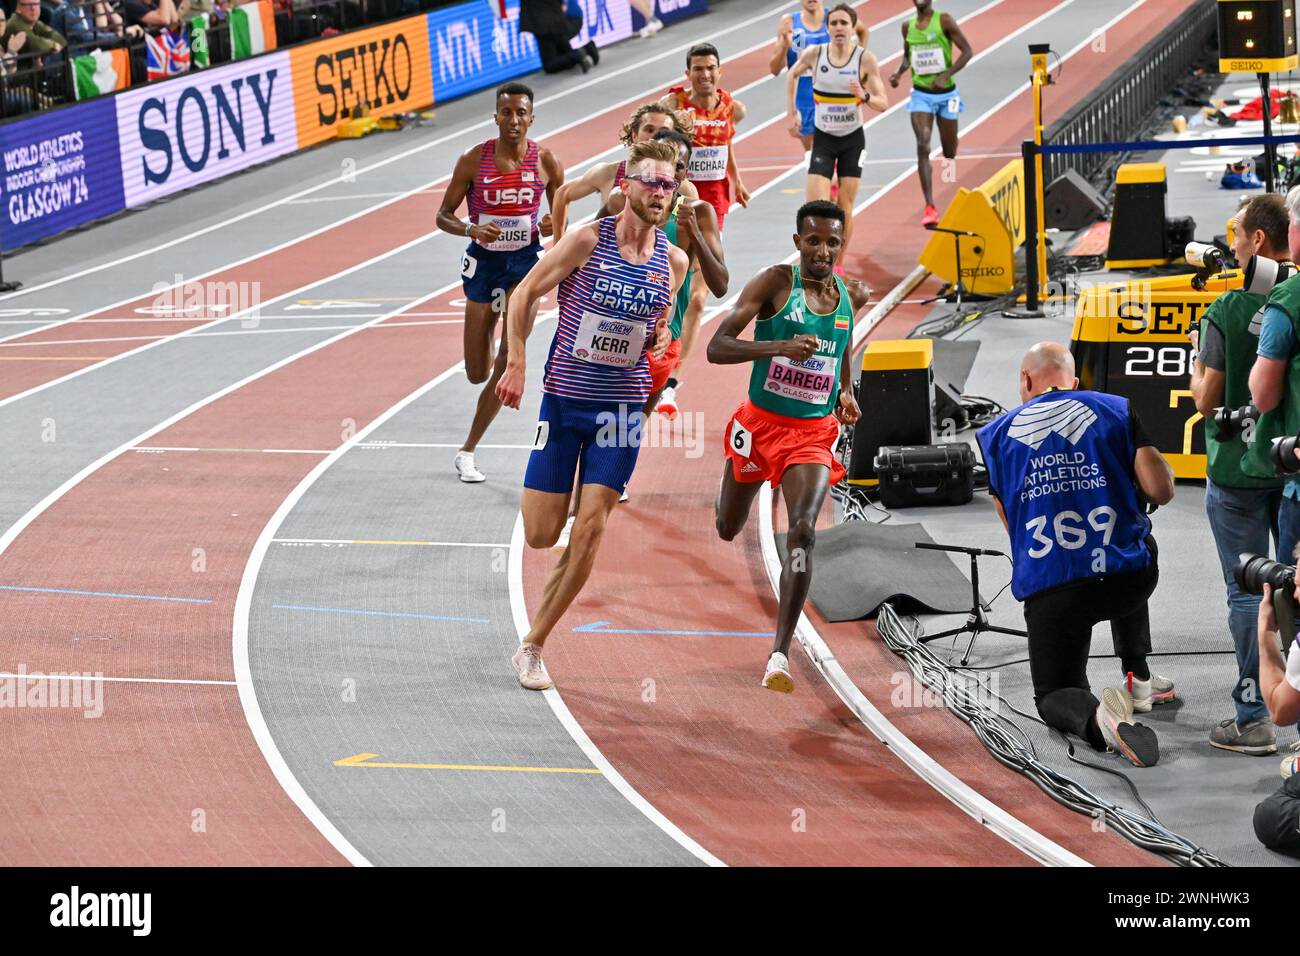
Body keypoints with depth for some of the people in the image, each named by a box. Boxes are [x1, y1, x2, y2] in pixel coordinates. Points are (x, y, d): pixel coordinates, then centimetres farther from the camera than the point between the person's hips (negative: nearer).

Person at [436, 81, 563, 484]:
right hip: (483, 261, 0)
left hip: (526, 261, 0)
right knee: (477, 373, 6)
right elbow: (444, 216, -2)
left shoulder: (546, 162, -6)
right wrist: (471, 229, -23)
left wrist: (553, 228, -17)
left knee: (510, 361, -14)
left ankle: (468, 450, -3)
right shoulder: (474, 160, -8)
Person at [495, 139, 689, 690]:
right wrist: (517, 364, -7)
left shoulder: (673, 262, 2)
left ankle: (532, 647, 2)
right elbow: (524, 295, -1)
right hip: (564, 399, -2)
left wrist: (660, 340, -3)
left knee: (590, 530, -7)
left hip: (621, 407, 2)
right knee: (541, 535, -4)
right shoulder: (587, 241, -9)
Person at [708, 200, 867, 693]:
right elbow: (717, 348, -20)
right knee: (728, 529, 19)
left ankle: (780, 655, -23)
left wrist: (846, 392, 7)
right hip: (760, 424, -1)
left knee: (803, 533, -22)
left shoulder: (851, 295, 1)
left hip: (813, 434, 1)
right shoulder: (774, 283, -13)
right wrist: (779, 346, -35)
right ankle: (728, 490, 62)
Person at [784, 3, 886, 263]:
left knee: (845, 206, 4)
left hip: (853, 139, 0)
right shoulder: (815, 54, -8)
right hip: (823, 137, 0)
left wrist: (865, 96, -31)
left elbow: (883, 104, -10)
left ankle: (838, 263, 19)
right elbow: (793, 75, 14)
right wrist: (792, 112, 10)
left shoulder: (865, 59, -12)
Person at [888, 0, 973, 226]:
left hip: (946, 94, -2)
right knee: (923, 146, -18)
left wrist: (946, 75, -22)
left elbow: (967, 51, -10)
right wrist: (899, 72, 0)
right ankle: (930, 207, -22)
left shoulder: (944, 21, -9)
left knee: (949, 153, 11)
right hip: (921, 95, 2)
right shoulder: (908, 26, 4)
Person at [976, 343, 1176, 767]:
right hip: (1129, 581, 1)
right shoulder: (1118, 411, 6)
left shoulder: (996, 434, 10)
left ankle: (1096, 714, -22)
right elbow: (1161, 492, -2)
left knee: (1054, 699, 14)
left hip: (1049, 589, -1)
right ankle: (1138, 679, 34)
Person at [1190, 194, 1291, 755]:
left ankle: (1252, 718, 2)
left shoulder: (1227, 312, -14)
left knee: (1246, 594, 1)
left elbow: (1206, 401, -9)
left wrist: (1197, 357, 10)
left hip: (1238, 468, -4)